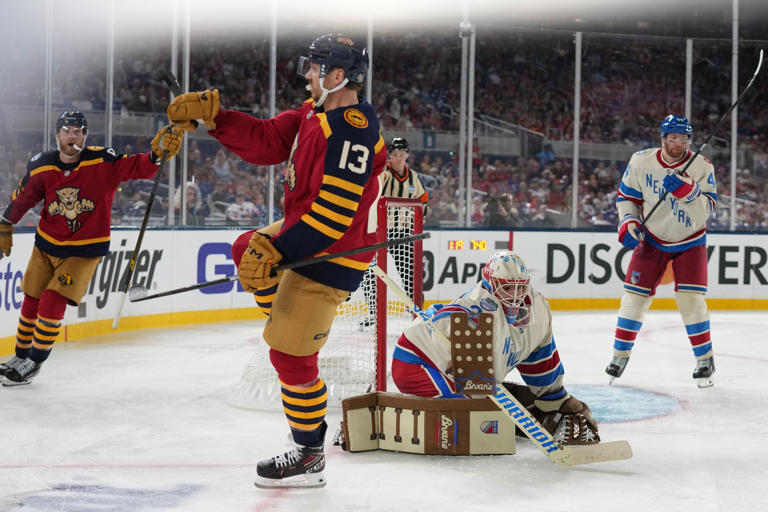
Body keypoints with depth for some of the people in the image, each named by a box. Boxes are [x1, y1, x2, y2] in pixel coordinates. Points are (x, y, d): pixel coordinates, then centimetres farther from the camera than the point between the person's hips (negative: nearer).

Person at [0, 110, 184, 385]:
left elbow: (140, 168, -21)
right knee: (31, 303, 10)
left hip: (85, 251, -3)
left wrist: (157, 153, -41)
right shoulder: (40, 166, -7)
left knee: (52, 305, -12)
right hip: (46, 246, 4)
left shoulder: (102, 162, -16)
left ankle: (34, 363, 7)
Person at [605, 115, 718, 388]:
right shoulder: (640, 162, -11)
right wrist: (628, 222, -13)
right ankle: (620, 354, 12)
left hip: (689, 242, -1)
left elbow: (706, 209, -21)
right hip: (651, 239, 2)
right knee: (635, 295, -3)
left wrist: (687, 191, -37)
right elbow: (626, 196, 3)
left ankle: (705, 358, 5)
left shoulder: (701, 166, -14)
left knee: (690, 298, -10)